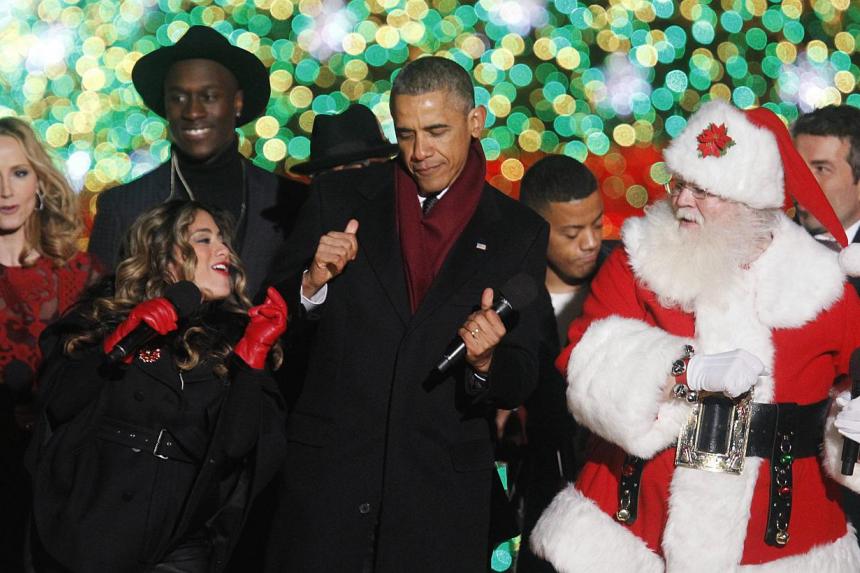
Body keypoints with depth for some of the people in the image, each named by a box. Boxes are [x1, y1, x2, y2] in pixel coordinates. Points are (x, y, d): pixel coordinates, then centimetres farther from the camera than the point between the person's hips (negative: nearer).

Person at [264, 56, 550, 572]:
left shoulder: (519, 232, 2)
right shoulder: (338, 197, 4)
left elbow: (518, 384, 2)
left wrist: (484, 363, -20)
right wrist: (312, 283, -13)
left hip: (445, 491, 0)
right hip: (328, 471, 1)